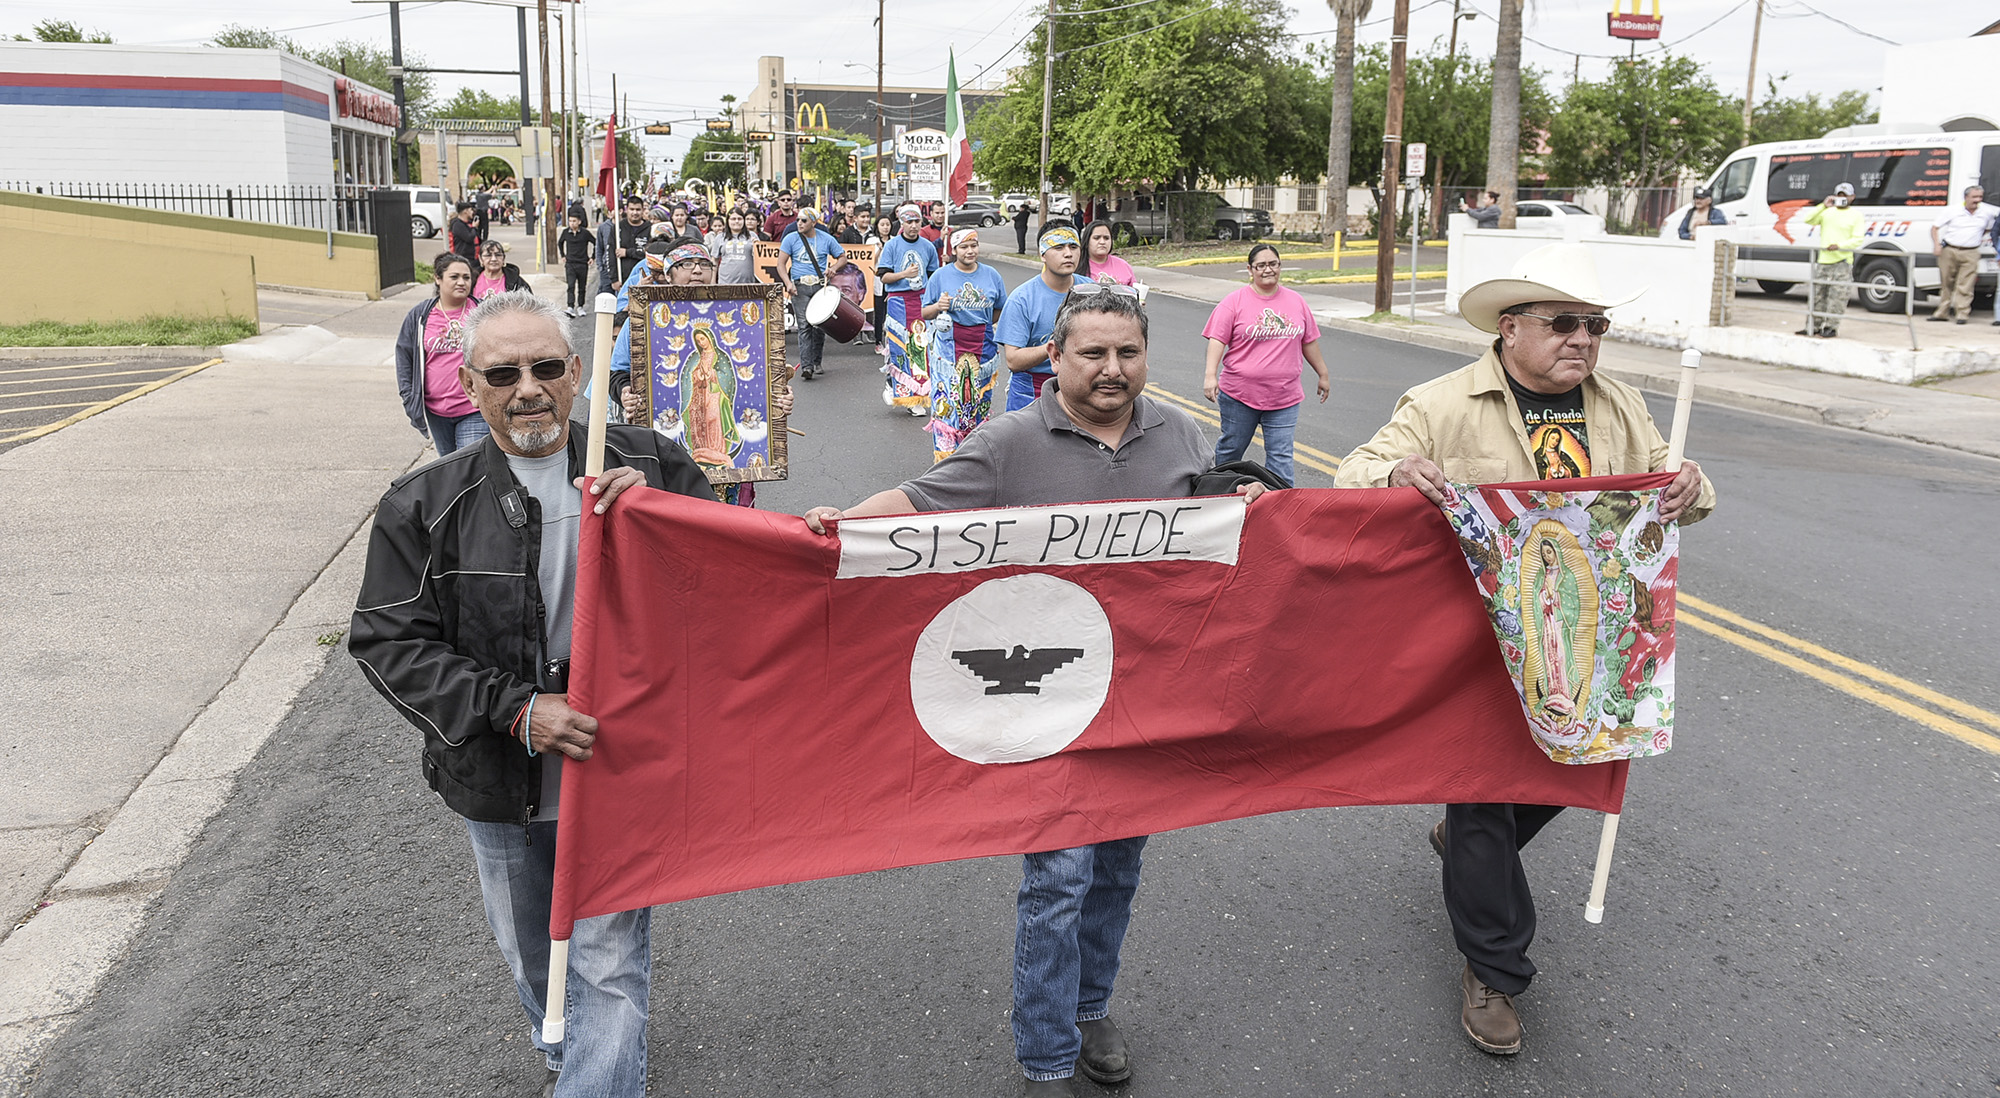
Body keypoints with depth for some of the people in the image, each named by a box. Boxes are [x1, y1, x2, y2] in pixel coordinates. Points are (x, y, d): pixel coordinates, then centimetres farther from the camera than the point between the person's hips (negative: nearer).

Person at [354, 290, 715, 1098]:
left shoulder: (651, 468, -6)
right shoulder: (425, 506, -5)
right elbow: (390, 643, -8)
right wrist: (515, 710, -20)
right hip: (499, 786, 3)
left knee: (610, 967, 0)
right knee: (530, 955, 24)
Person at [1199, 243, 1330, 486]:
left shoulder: (1296, 302, 9)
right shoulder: (1234, 302, -4)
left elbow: (1309, 342, 17)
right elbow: (1217, 339, -10)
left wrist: (1323, 375, 22)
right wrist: (1210, 375, -22)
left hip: (1284, 398, 2)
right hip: (1239, 394, -2)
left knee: (1281, 457, -2)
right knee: (1230, 449, 12)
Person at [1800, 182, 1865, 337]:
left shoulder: (1855, 215, 3)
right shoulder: (1827, 212, 14)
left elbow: (1857, 239, -4)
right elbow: (1808, 220, 0)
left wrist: (1839, 245, -20)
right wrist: (1823, 206, -11)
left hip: (1842, 262, -4)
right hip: (1823, 260, 4)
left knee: (1837, 297, -6)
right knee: (1817, 295, 6)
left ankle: (1831, 327, -2)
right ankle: (1813, 326, 14)